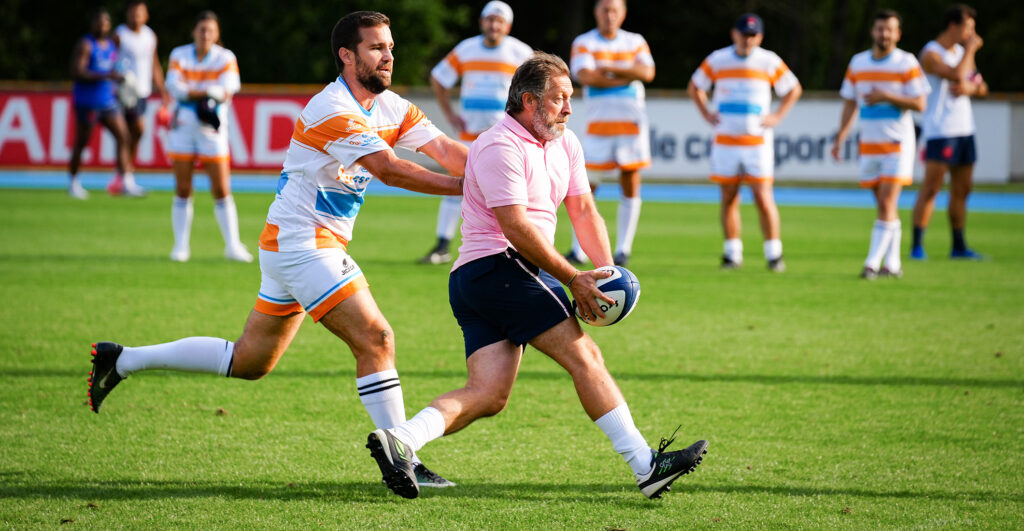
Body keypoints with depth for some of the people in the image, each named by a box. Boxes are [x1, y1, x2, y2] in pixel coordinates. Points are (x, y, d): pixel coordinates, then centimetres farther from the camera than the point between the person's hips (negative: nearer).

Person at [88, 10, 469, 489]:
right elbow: (389, 170, -27)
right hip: (302, 244, -10)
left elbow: (446, 150, -1)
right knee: (375, 340, -15)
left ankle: (124, 360, 25)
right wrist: (466, 188, -26)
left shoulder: (392, 108, 8)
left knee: (250, 361, 16)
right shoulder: (334, 111, -20)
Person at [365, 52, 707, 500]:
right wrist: (573, 279, -14)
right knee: (584, 356, -12)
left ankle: (400, 439, -14)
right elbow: (517, 229, -17)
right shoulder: (500, 148, -13)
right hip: (498, 267, -10)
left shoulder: (564, 143, 16)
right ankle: (646, 466, -14)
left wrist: (606, 270, 4)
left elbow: (583, 211, 19)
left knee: (488, 395, -3)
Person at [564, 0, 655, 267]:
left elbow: (647, 72, -8)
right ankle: (578, 250, 1)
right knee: (587, 187, -6)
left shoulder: (635, 42, 10)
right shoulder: (584, 43, 3)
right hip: (598, 124, -2)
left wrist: (609, 68, -15)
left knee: (630, 186, 1)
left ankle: (623, 249, 8)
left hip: (631, 123, 2)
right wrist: (627, 77, -10)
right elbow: (585, 76, -14)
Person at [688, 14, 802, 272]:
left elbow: (793, 90, 13)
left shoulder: (769, 61, 1)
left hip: (758, 141, -2)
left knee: (763, 197, -9)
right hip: (725, 141, 2)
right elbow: (694, 87, 18)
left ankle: (774, 253, -1)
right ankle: (732, 253, 11)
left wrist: (777, 117, 2)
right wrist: (706, 113, 6)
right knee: (729, 197, 3)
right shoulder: (717, 60, 4)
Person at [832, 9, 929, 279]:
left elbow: (919, 104, -9)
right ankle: (892, 264, 13)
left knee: (887, 204, -12)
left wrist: (886, 96, -18)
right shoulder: (857, 63, 8)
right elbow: (849, 104, 14)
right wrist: (840, 139, 6)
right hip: (869, 145, 4)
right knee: (885, 207, 8)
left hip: (897, 144, -4)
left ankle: (873, 263, -15)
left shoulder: (907, 63, -6)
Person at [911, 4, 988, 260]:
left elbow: (982, 88, 18)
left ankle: (959, 246, 17)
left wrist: (971, 87, -6)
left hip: (964, 129, 8)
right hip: (940, 131, -8)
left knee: (961, 190, 11)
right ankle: (917, 246, -11)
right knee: (931, 188, -12)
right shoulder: (931, 54, -11)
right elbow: (957, 75, -27)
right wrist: (970, 49, -11)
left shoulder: (962, 51, 15)